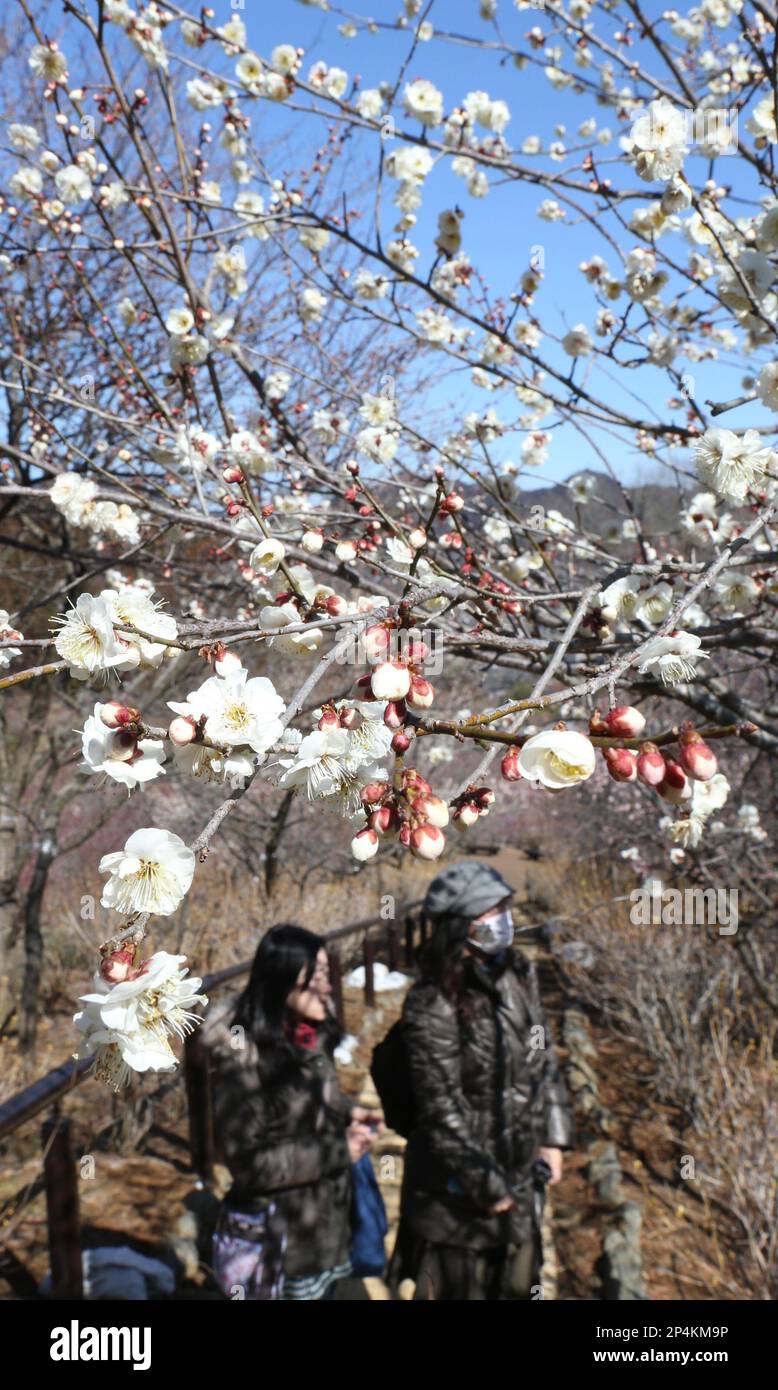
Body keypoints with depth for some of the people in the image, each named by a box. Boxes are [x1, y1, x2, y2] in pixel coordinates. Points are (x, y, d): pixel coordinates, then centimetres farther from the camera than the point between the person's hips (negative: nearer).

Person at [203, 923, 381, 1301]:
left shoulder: (311, 1038, 2)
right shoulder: (244, 1056, -23)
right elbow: (248, 1161, -22)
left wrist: (345, 1115, -2)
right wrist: (337, 1150, -18)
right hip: (279, 1246, -7)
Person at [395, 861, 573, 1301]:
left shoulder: (518, 974, -3)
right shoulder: (432, 1006, -25)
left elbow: (544, 1058, 8)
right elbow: (442, 1109, -21)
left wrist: (553, 1136, 6)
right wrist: (485, 1183, -15)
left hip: (519, 1174, 7)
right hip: (458, 1190, -6)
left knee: (518, 1284, 24)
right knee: (459, 1284, 13)